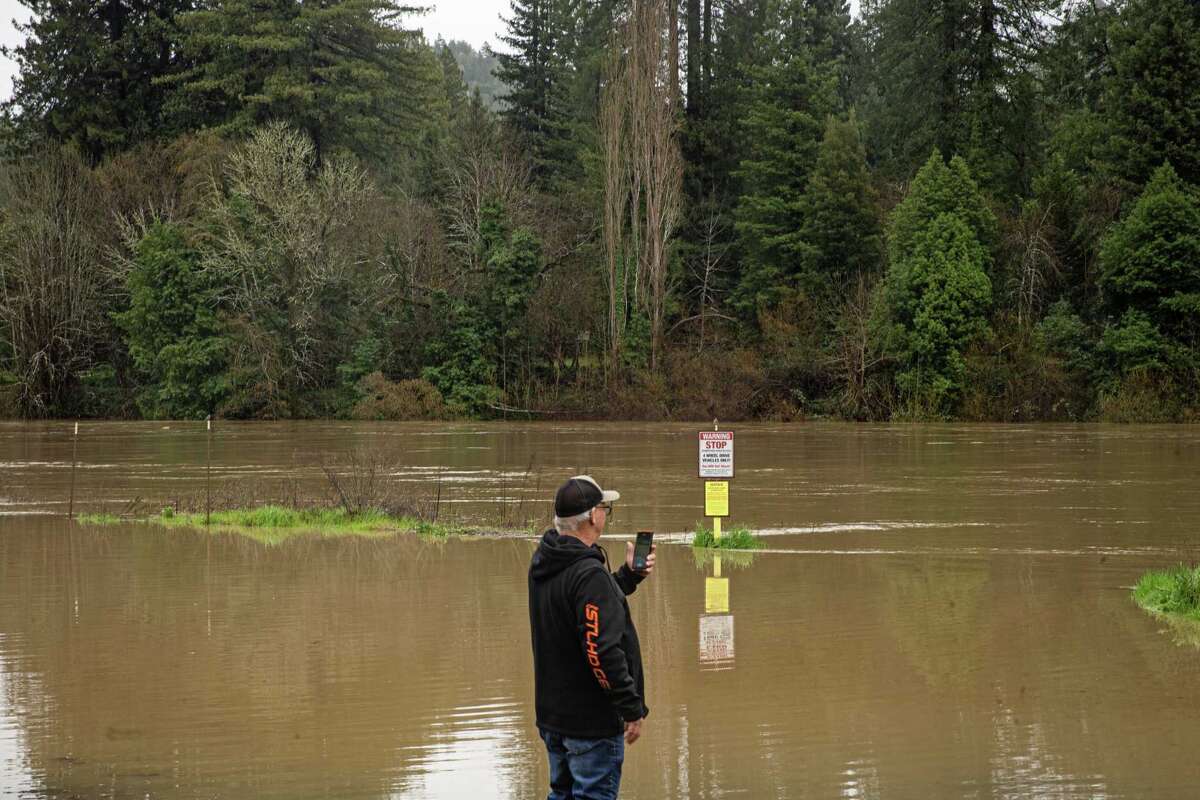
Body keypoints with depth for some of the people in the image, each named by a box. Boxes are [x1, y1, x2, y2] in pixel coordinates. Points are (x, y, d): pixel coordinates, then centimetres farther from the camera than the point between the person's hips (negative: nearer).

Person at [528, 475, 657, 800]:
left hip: (551, 712, 9)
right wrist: (632, 708, -19)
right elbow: (602, 651, -26)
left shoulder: (543, 563, 6)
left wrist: (628, 575, 14)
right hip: (591, 719, -9)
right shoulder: (589, 573, -23)